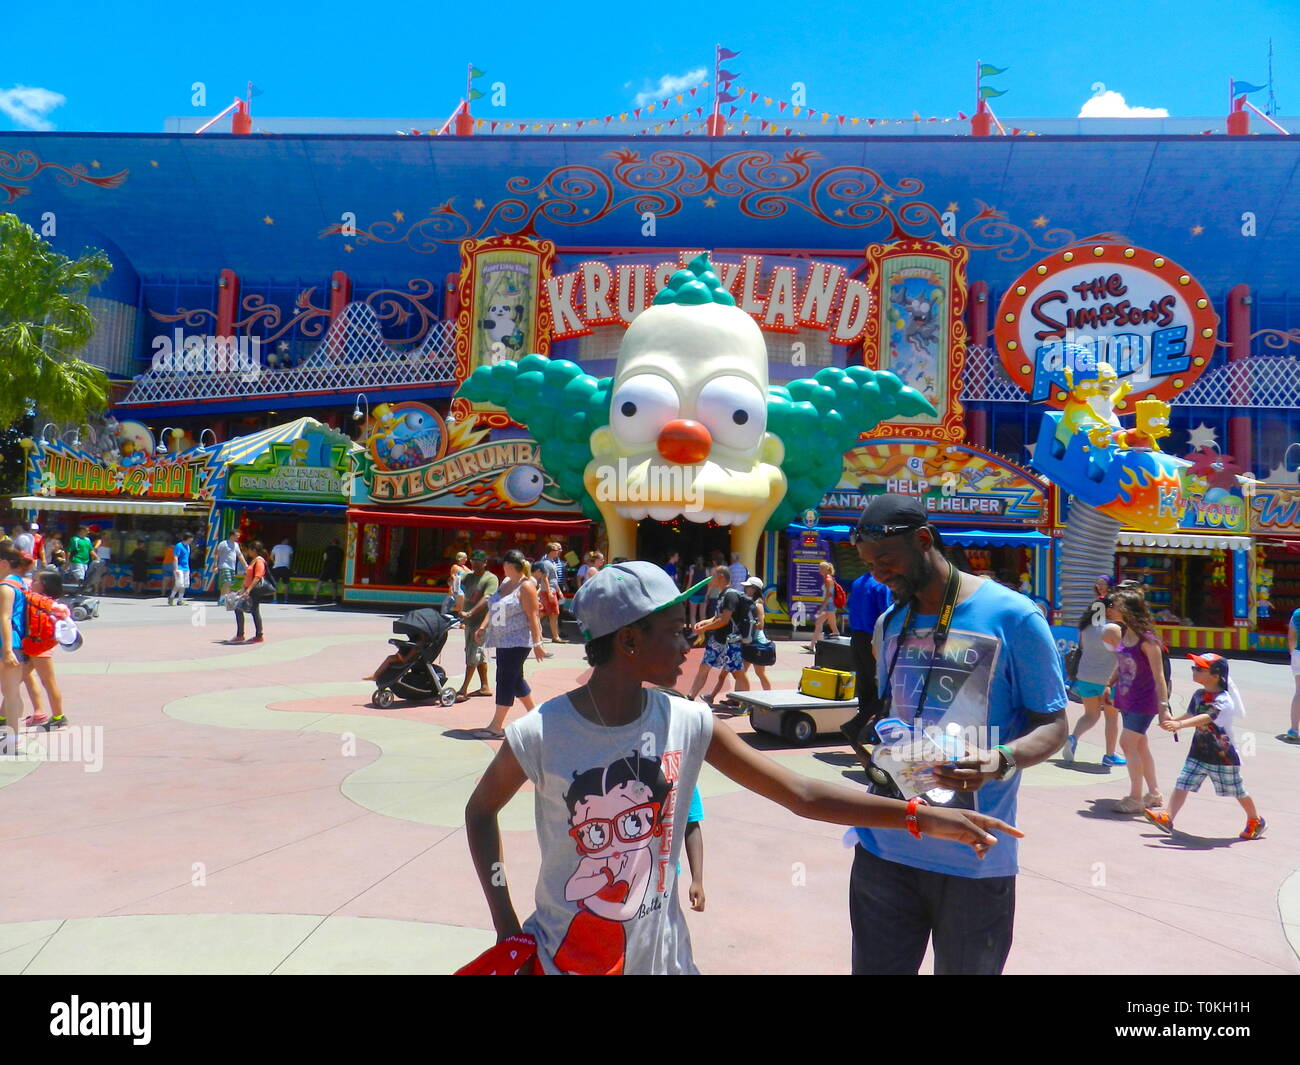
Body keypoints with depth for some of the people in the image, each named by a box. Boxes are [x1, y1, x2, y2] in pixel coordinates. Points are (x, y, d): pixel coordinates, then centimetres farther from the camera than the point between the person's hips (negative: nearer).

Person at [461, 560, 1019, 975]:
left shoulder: (687, 724, -10)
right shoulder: (538, 735, -18)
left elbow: (800, 794, -9)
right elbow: (480, 811, 1)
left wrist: (921, 817, -15)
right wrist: (506, 927, -5)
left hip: (659, 952, 3)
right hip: (562, 956, -2)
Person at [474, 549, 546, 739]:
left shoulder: (526, 586, -12)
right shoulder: (505, 583, 14)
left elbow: (533, 616, -16)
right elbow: (493, 608, 17)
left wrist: (537, 643, -20)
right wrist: (483, 626, 4)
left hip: (518, 641, -9)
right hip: (503, 640, 9)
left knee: (506, 680, -8)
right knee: (515, 679, 16)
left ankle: (496, 726, -5)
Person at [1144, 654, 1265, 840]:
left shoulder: (1223, 700, -22)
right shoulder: (1198, 694, 3)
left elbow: (1206, 718, -36)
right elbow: (1191, 714, 13)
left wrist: (1179, 724, -48)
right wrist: (1173, 720, -6)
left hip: (1223, 755, -6)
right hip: (1198, 753, 6)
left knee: (1237, 791, 12)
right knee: (1182, 783, -2)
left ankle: (1255, 821, 35)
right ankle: (1167, 818, -3)